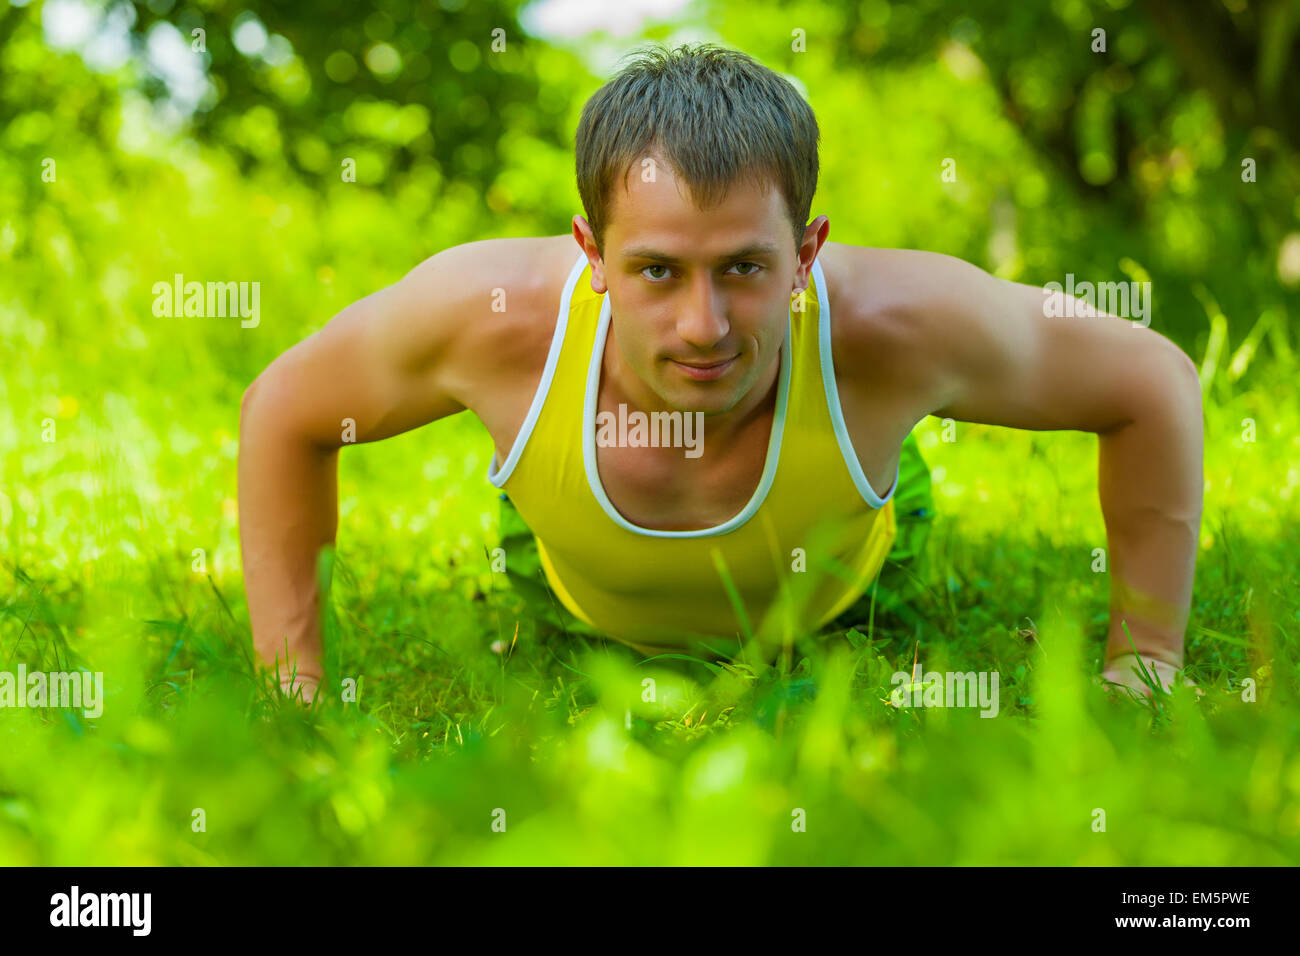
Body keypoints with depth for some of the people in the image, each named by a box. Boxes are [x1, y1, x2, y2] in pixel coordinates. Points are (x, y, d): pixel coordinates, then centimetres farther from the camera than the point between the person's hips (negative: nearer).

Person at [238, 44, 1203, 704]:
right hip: (580, 601, 1)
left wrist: (1143, 665, -21)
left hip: (838, 594, -1)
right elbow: (282, 410, -21)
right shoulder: (492, 312, -42)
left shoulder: (901, 324, -44)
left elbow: (1155, 382, -25)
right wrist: (291, 687, -19)